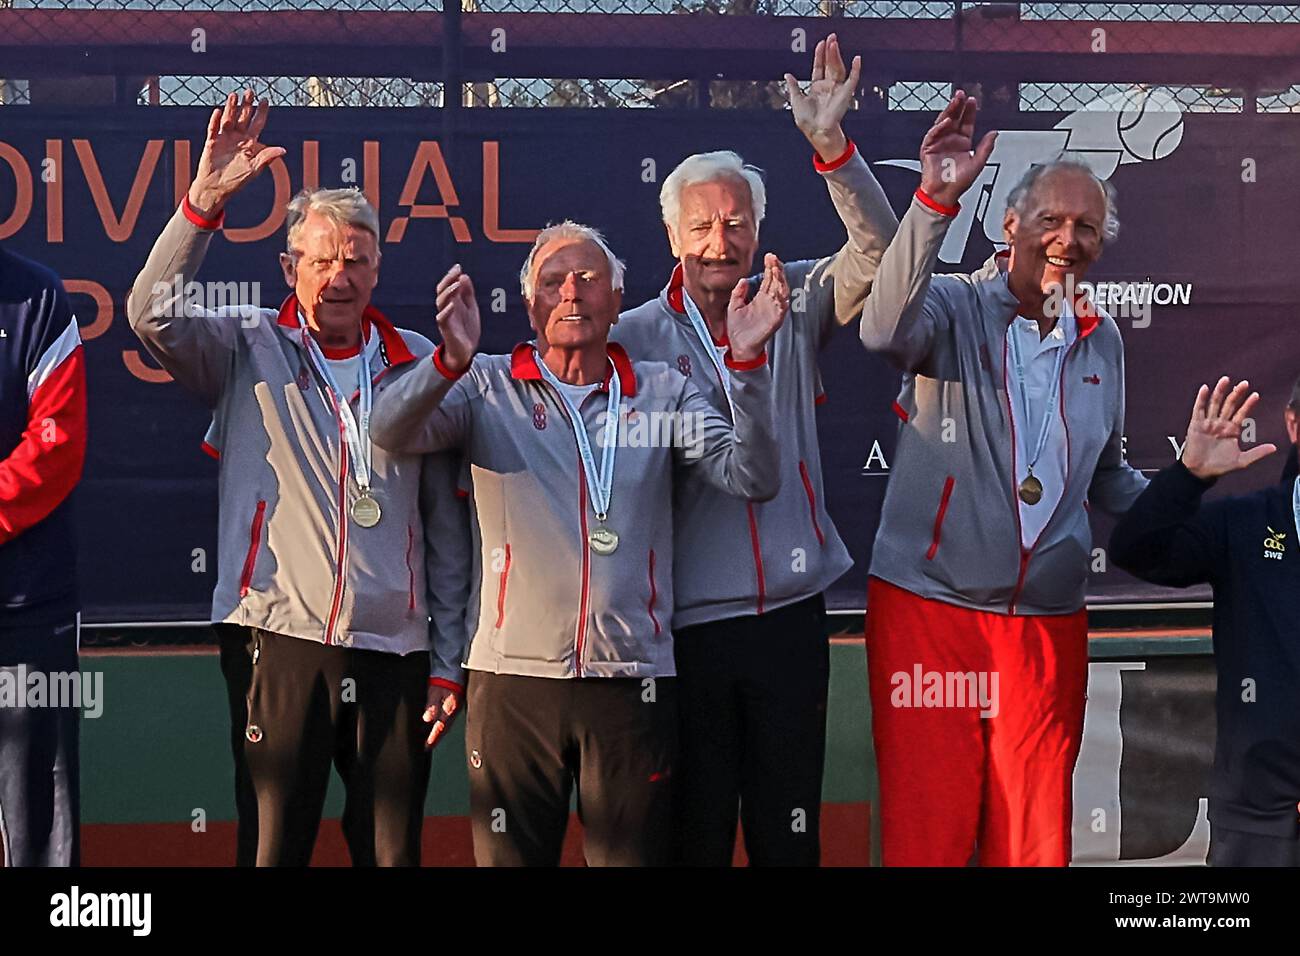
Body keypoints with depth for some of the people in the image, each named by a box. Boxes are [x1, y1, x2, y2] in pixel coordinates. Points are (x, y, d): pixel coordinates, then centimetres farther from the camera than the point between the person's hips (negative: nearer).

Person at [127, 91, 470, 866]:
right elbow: (155, 313, -13)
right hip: (279, 642, -2)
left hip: (394, 653, 2)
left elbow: (447, 527, 10)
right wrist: (207, 198, -20)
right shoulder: (249, 349, 6)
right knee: (273, 847, -1)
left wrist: (448, 663, 8)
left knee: (395, 851, 6)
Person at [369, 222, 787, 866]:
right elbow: (391, 432, -9)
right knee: (510, 854, 6)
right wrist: (450, 360, -28)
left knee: (635, 854, 8)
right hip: (514, 677, -1)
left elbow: (751, 477, -2)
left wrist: (747, 362, -15)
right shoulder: (488, 388, 6)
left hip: (633, 684, 1)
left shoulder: (664, 394, 9)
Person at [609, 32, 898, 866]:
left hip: (791, 616, 2)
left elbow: (876, 256, -13)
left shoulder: (795, 305, 3)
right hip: (688, 628, -1)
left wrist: (832, 145, -24)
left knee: (790, 830, 10)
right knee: (696, 834, 9)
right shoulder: (636, 337, -2)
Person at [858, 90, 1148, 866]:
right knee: (927, 829, 0)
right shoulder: (955, 307, -4)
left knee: (1034, 837, 11)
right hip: (929, 610, -4)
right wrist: (935, 200, -37)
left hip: (1049, 625, 5)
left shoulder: (1101, 342, 12)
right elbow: (887, 330, -28)